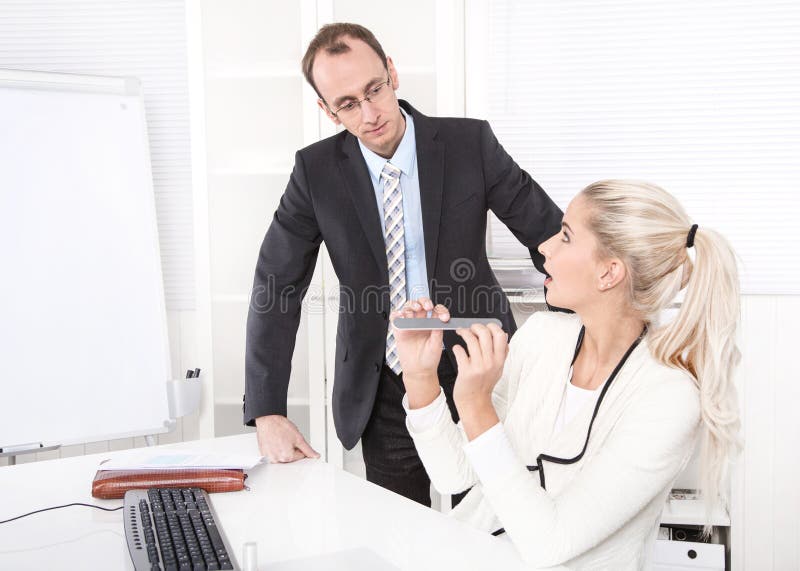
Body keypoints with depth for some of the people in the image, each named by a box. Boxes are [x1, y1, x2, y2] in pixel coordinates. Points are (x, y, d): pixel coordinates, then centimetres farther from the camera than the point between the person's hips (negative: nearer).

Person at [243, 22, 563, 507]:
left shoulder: (470, 143, -9)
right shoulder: (316, 170, -6)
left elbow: (552, 234, -4)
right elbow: (277, 287, -5)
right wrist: (267, 413, -11)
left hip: (475, 372, 0)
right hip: (383, 391, 1)